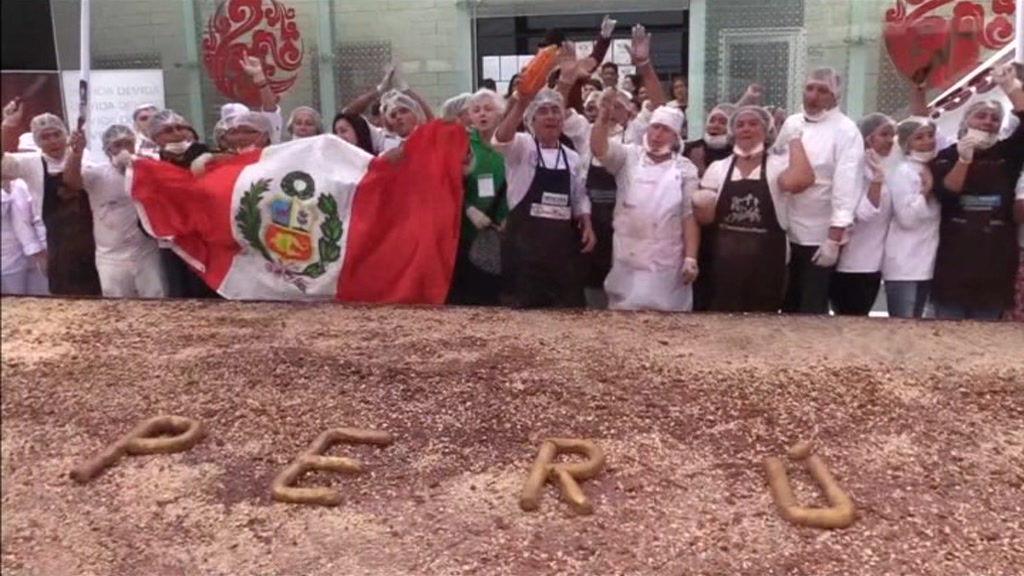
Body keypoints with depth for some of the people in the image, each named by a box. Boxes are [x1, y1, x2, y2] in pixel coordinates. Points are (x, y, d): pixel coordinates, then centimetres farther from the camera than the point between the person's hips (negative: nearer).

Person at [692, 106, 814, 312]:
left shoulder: (778, 164, -1)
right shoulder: (718, 167, 6)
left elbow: (800, 180, -26)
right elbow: (706, 217, 8)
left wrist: (794, 140, -12)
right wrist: (702, 206, -15)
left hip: (766, 260, -2)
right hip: (724, 260, 2)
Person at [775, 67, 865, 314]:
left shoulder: (846, 131, -10)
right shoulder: (791, 124, 7)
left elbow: (846, 186, -15)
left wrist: (834, 239, -20)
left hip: (821, 236, -5)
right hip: (785, 231, 5)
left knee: (812, 308, 3)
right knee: (788, 303, 17)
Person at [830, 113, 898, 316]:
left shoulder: (888, 168, 11)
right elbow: (863, 214, -22)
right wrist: (877, 179, -27)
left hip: (873, 262, 8)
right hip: (851, 263, -8)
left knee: (859, 320, 14)